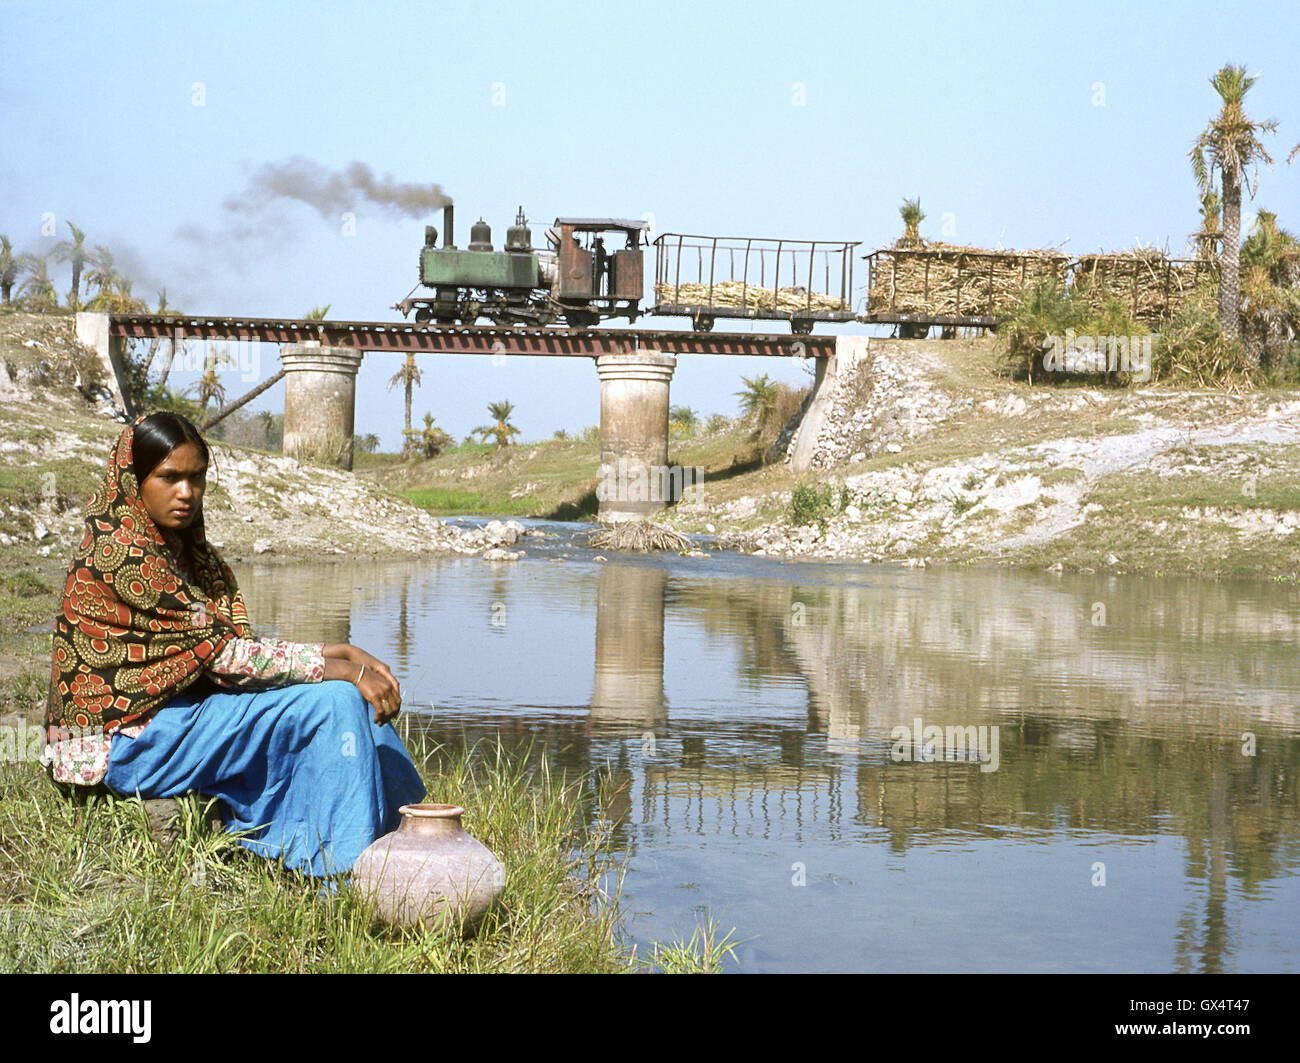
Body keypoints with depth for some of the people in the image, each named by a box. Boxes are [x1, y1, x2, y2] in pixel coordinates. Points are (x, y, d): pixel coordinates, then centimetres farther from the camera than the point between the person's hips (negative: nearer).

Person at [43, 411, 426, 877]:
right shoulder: (119, 552, -19)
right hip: (122, 744, -9)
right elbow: (225, 654, -21)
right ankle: (344, 874, -15)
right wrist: (345, 669, -20)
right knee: (333, 701, -18)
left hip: (166, 713, 9)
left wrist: (345, 653, -8)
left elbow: (241, 646, 5)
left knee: (356, 695, 5)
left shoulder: (185, 548, 9)